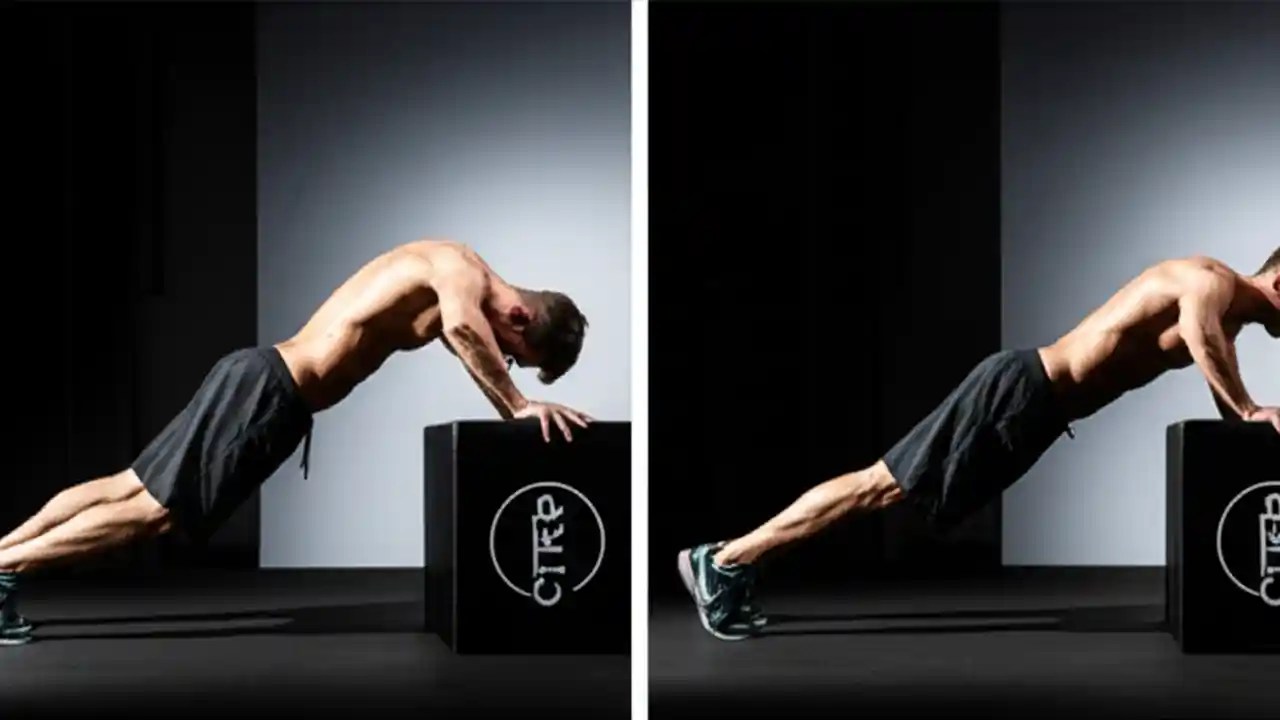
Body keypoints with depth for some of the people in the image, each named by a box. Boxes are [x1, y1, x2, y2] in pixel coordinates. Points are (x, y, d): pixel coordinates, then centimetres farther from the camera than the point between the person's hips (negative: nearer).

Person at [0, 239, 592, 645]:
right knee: (152, 512, -8)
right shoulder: (462, 269, -13)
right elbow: (462, 325, -35)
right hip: (268, 390, -9)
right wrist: (517, 406, -28)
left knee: (128, 488, 9)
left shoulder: (446, 275, 15)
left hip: (263, 378, 9)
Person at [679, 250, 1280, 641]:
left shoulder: (1223, 315, 20)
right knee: (883, 483, -11)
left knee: (888, 489, 6)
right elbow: (1200, 332, -32)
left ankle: (730, 562, 6)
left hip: (1039, 407, 9)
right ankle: (723, 560, -10)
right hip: (1020, 389, -9)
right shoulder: (1214, 284, -10)